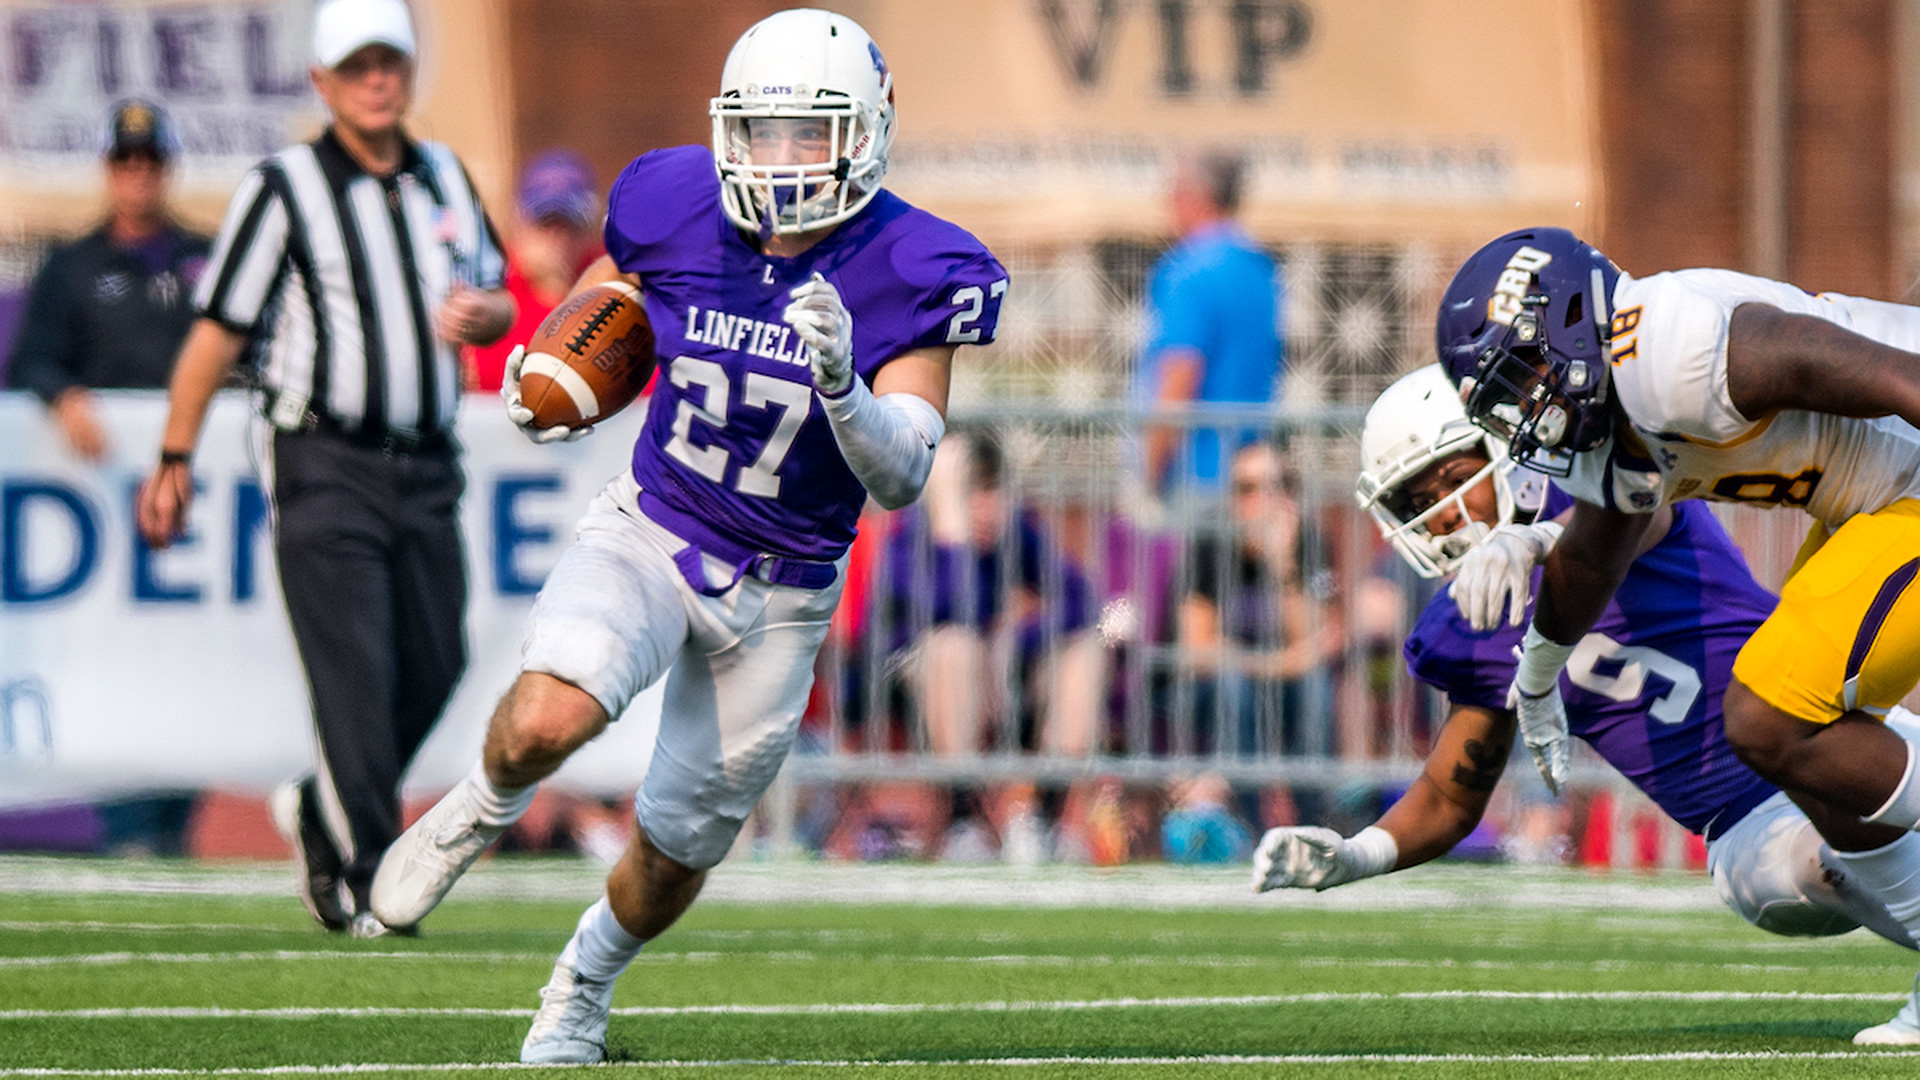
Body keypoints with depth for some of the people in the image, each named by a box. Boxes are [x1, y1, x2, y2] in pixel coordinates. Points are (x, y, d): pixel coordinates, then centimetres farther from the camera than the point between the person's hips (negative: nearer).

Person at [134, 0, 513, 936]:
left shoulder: (444, 178, 14)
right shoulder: (283, 189, -4)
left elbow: (498, 300, 24)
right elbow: (217, 331, -4)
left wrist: (483, 314, -1)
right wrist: (174, 462, -6)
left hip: (426, 468, 6)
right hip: (327, 464, -5)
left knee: (435, 667, 5)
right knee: (356, 676, -11)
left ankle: (322, 812, 27)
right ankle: (368, 877, -6)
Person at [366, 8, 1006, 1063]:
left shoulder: (908, 275, -17)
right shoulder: (675, 208, -12)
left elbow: (901, 479, -20)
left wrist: (841, 383, -39)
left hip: (780, 596, 0)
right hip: (647, 532, 0)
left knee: (673, 855, 12)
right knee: (547, 719, -32)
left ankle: (585, 981, 44)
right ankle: (481, 809, 4)